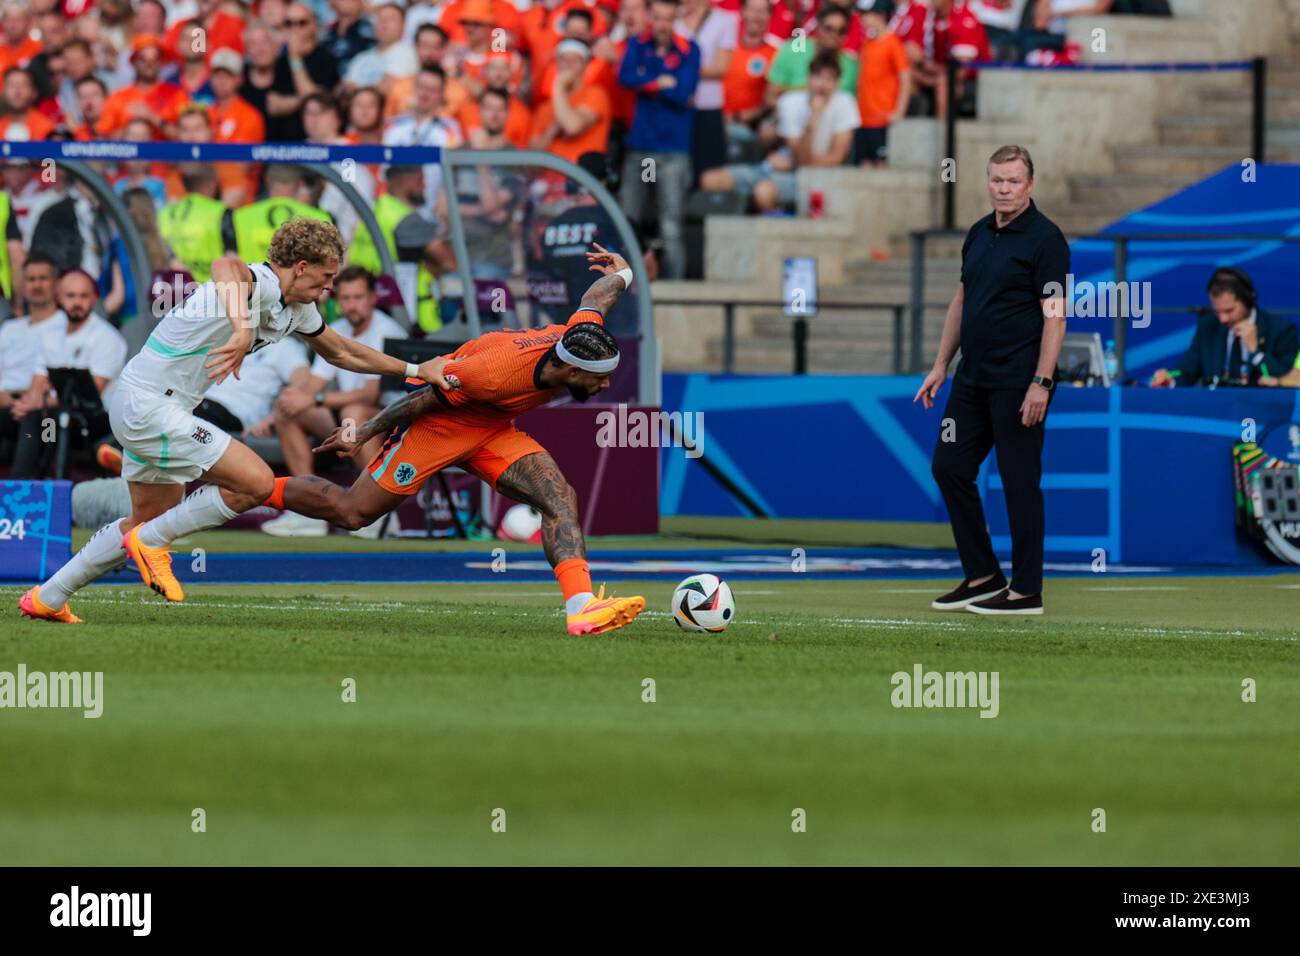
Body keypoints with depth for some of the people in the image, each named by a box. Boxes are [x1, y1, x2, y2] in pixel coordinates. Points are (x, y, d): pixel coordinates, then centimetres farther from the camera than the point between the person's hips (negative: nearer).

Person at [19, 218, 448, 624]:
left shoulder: (296, 309, 11)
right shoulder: (260, 284, -20)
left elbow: (339, 352, 28)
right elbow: (227, 269, -46)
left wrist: (413, 370, 25)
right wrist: (243, 329, -63)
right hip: (149, 404, -10)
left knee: (151, 519, 20)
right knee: (257, 482, -15)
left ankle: (47, 598, 25)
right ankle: (152, 542, -3)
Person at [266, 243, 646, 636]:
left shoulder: (577, 336, -20)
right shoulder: (495, 372, -38)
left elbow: (595, 298, 5)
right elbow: (424, 398, -23)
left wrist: (621, 273, 29)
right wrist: (364, 433, -9)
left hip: (493, 430, 6)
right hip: (438, 423, -6)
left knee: (560, 499, -17)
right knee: (351, 513, -1)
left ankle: (581, 605, -27)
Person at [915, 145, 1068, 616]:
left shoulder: (1044, 238, -11)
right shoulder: (979, 234, 13)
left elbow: (1055, 315, -15)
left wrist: (1041, 383, -21)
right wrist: (941, 365, 16)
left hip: (1017, 383, -8)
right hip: (973, 378, 8)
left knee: (1019, 480, -4)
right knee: (949, 467, 8)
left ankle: (1026, 590, 3)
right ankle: (982, 577, 18)